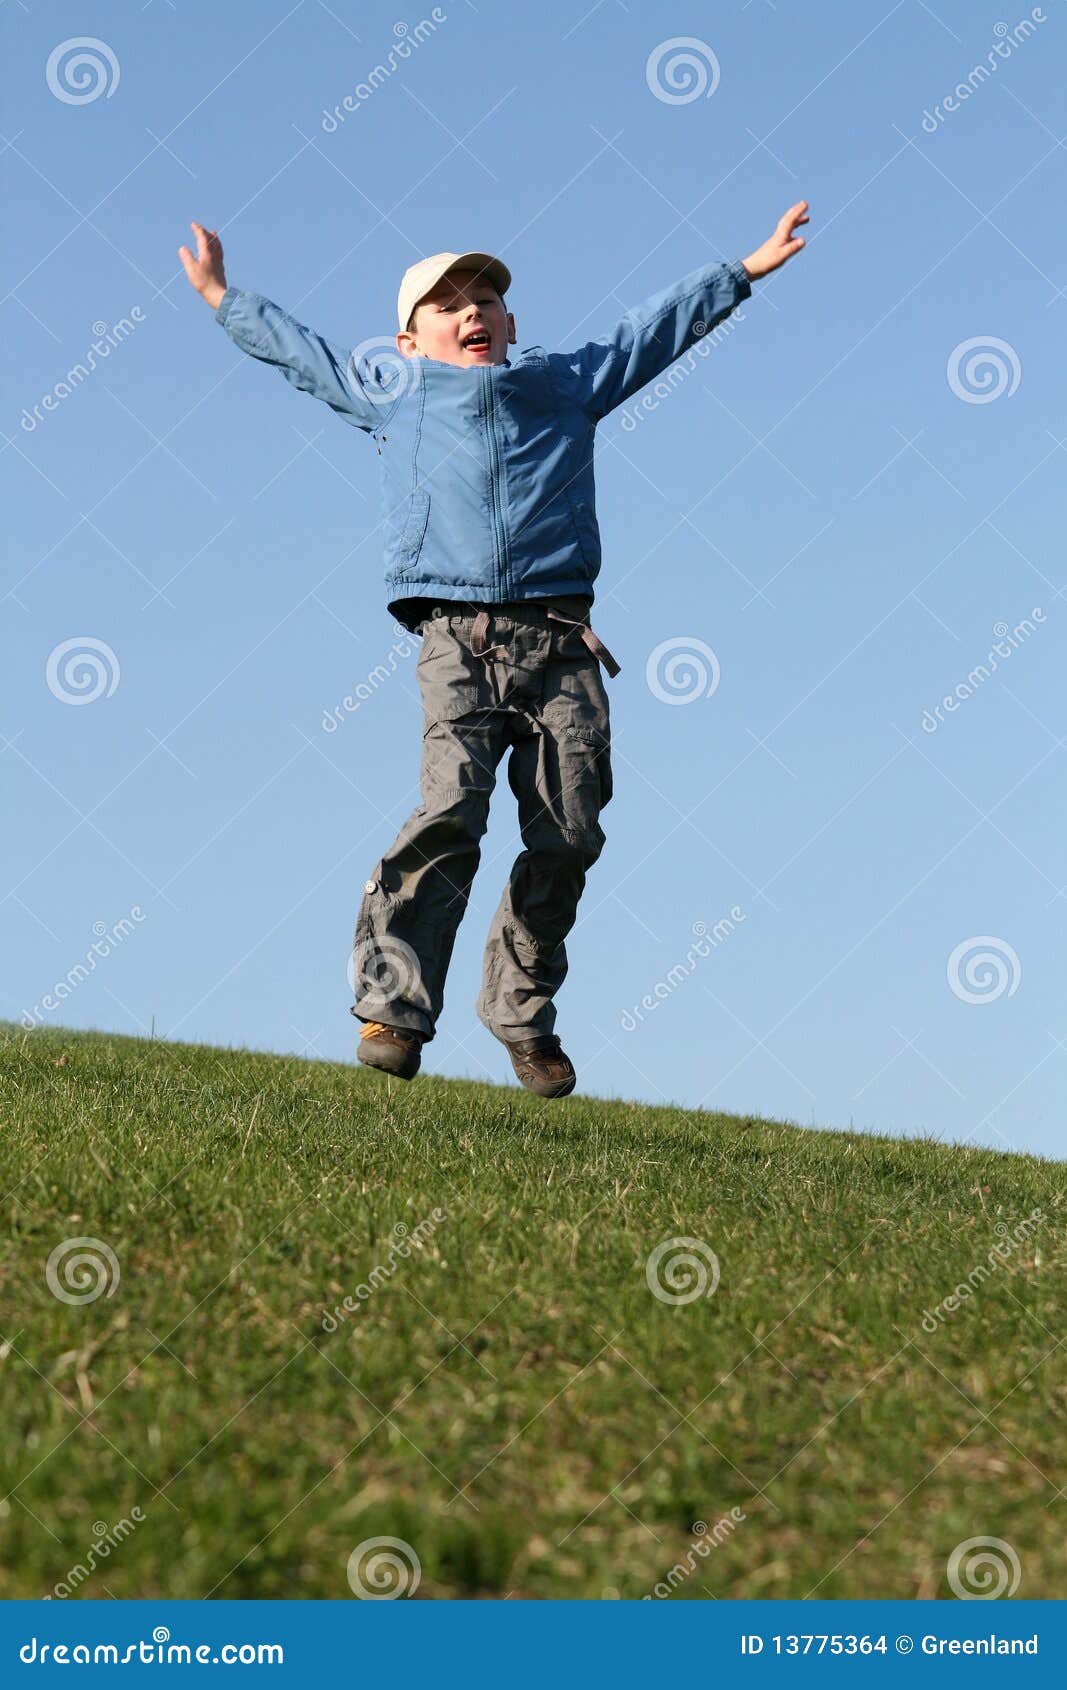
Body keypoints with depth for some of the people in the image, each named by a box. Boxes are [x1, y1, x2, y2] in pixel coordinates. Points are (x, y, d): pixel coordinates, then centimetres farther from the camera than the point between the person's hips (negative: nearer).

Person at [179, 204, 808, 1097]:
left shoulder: (568, 381, 22)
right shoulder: (390, 388, 20)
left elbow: (657, 327, 31)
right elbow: (299, 346, 34)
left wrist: (744, 269, 33)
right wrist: (224, 298, 42)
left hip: (560, 643, 2)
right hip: (458, 638, -2)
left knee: (568, 835, -6)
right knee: (451, 807, -21)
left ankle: (524, 1013, 9)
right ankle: (393, 1006, -20)